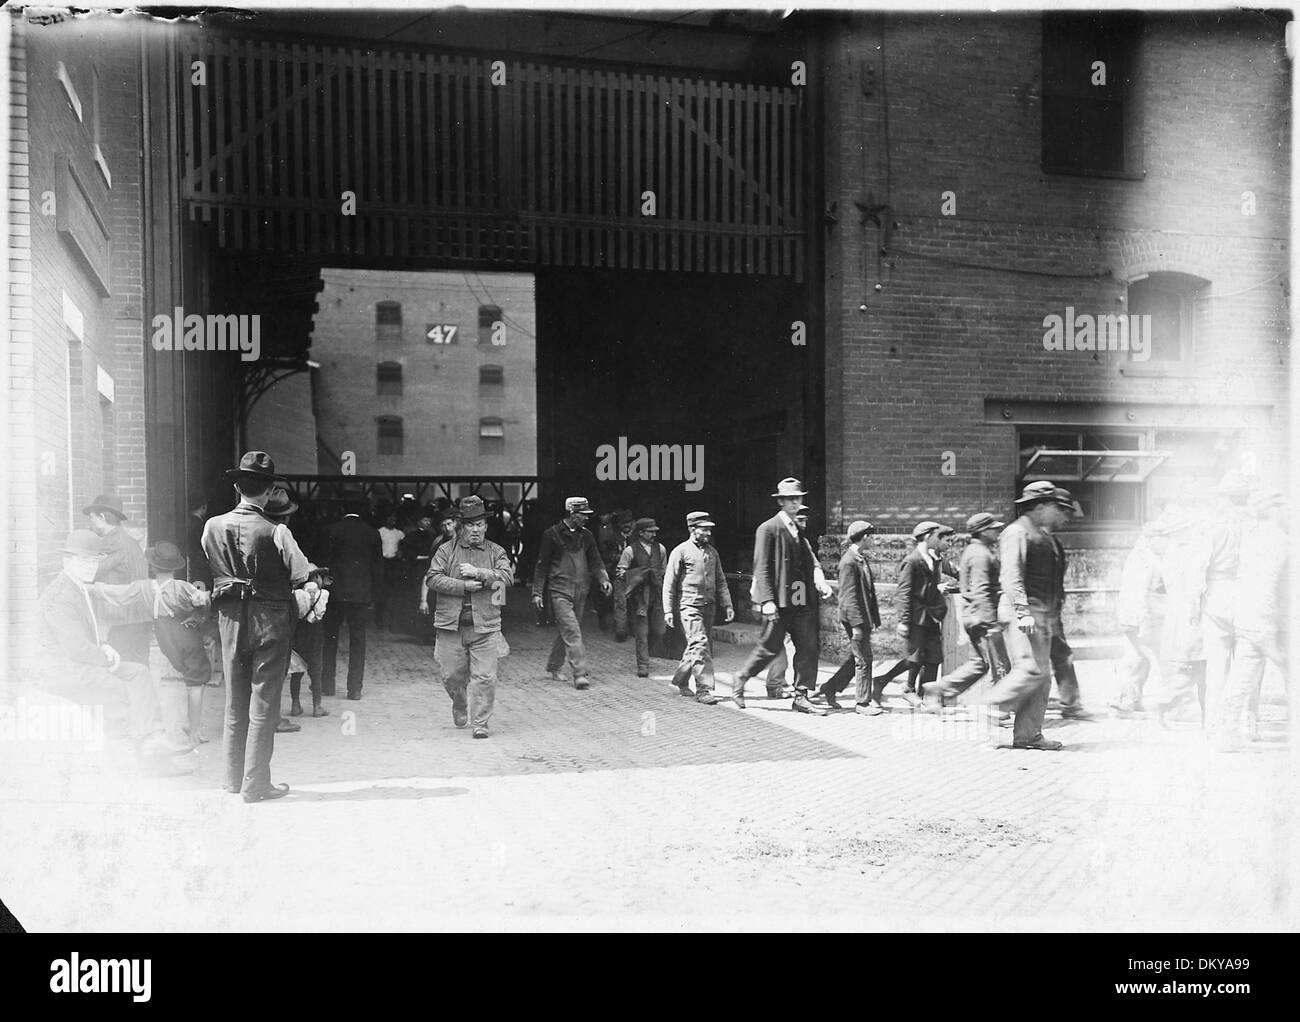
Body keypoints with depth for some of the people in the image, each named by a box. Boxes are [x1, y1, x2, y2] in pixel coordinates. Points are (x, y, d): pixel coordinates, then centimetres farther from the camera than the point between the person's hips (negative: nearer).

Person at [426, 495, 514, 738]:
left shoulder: (496, 552, 8)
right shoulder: (446, 550, 7)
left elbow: (507, 577, -7)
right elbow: (434, 579, -5)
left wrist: (478, 573, -16)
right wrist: (464, 586, -14)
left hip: (485, 625, 0)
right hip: (452, 624, 1)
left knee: (485, 677, -6)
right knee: (452, 676, 8)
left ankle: (480, 723, 4)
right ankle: (460, 707, 38)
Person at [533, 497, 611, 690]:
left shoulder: (586, 536, 11)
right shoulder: (552, 534, -3)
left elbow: (595, 561, 11)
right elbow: (542, 564, 1)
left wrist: (603, 579, -9)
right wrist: (537, 592, -1)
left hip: (580, 592, 5)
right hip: (559, 591, -5)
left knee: (567, 631, 12)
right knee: (572, 631, -15)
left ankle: (553, 667, 30)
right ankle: (580, 673, -18)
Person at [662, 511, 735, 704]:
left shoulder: (712, 552, 13)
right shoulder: (680, 551, -5)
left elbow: (720, 581, 18)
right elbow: (669, 582, -4)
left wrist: (727, 605, 9)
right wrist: (668, 610, -8)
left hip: (709, 606, 6)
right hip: (689, 606, -6)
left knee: (701, 647, 10)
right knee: (700, 644, -15)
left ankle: (680, 680, 29)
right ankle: (703, 690, -13)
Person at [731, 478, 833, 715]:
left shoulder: (802, 529, 16)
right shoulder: (768, 529, -5)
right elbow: (762, 568, -9)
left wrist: (819, 582, -2)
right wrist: (767, 601, -17)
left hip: (803, 601, 6)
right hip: (778, 601, -6)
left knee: (809, 647, 1)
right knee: (769, 648, 0)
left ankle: (801, 697, 9)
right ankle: (739, 684, 21)